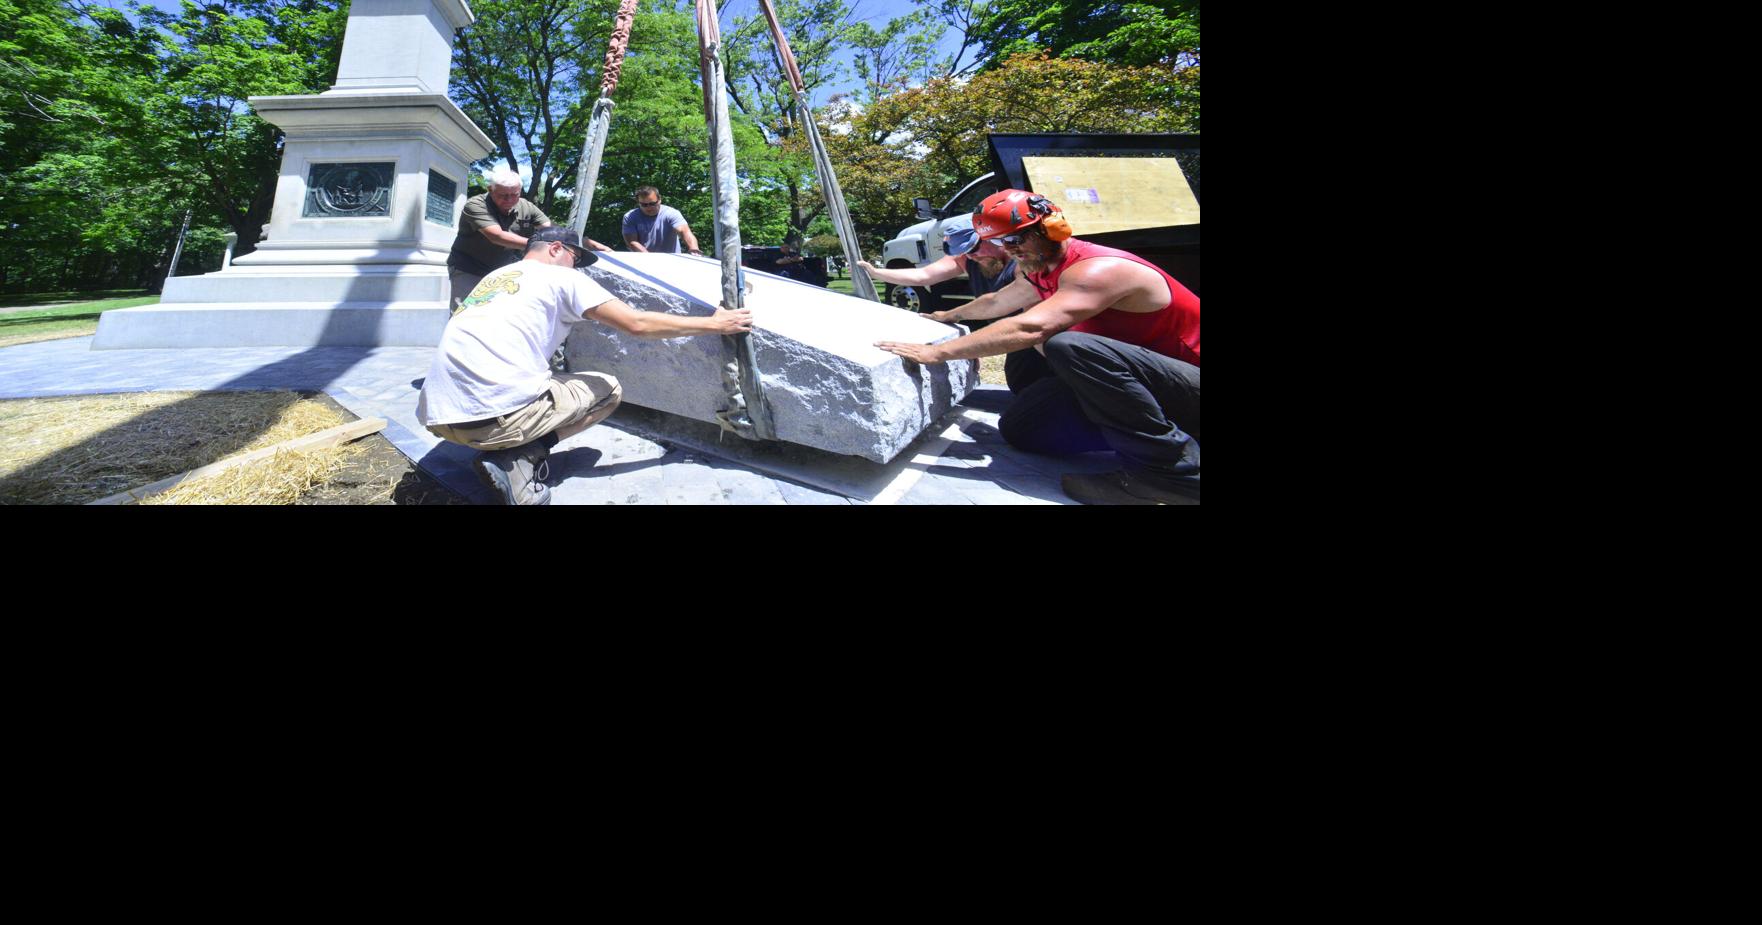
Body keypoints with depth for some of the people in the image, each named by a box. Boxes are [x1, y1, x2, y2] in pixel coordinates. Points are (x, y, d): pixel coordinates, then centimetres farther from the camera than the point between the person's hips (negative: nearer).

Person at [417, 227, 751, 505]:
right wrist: (715, 324, 8)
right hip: (497, 415, -8)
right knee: (609, 389, 14)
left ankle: (502, 450, 7)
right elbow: (637, 324, 1)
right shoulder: (560, 277, 6)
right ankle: (517, 461, -5)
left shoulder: (495, 276, 27)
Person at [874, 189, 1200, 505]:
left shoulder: (1097, 269, -23)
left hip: (1188, 389, -10)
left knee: (1069, 347, -34)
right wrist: (949, 316, 42)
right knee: (1018, 427, 5)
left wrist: (936, 352, -34)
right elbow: (995, 302, 28)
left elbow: (1029, 329, -36)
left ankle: (1171, 468, -24)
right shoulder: (1043, 269, 9)